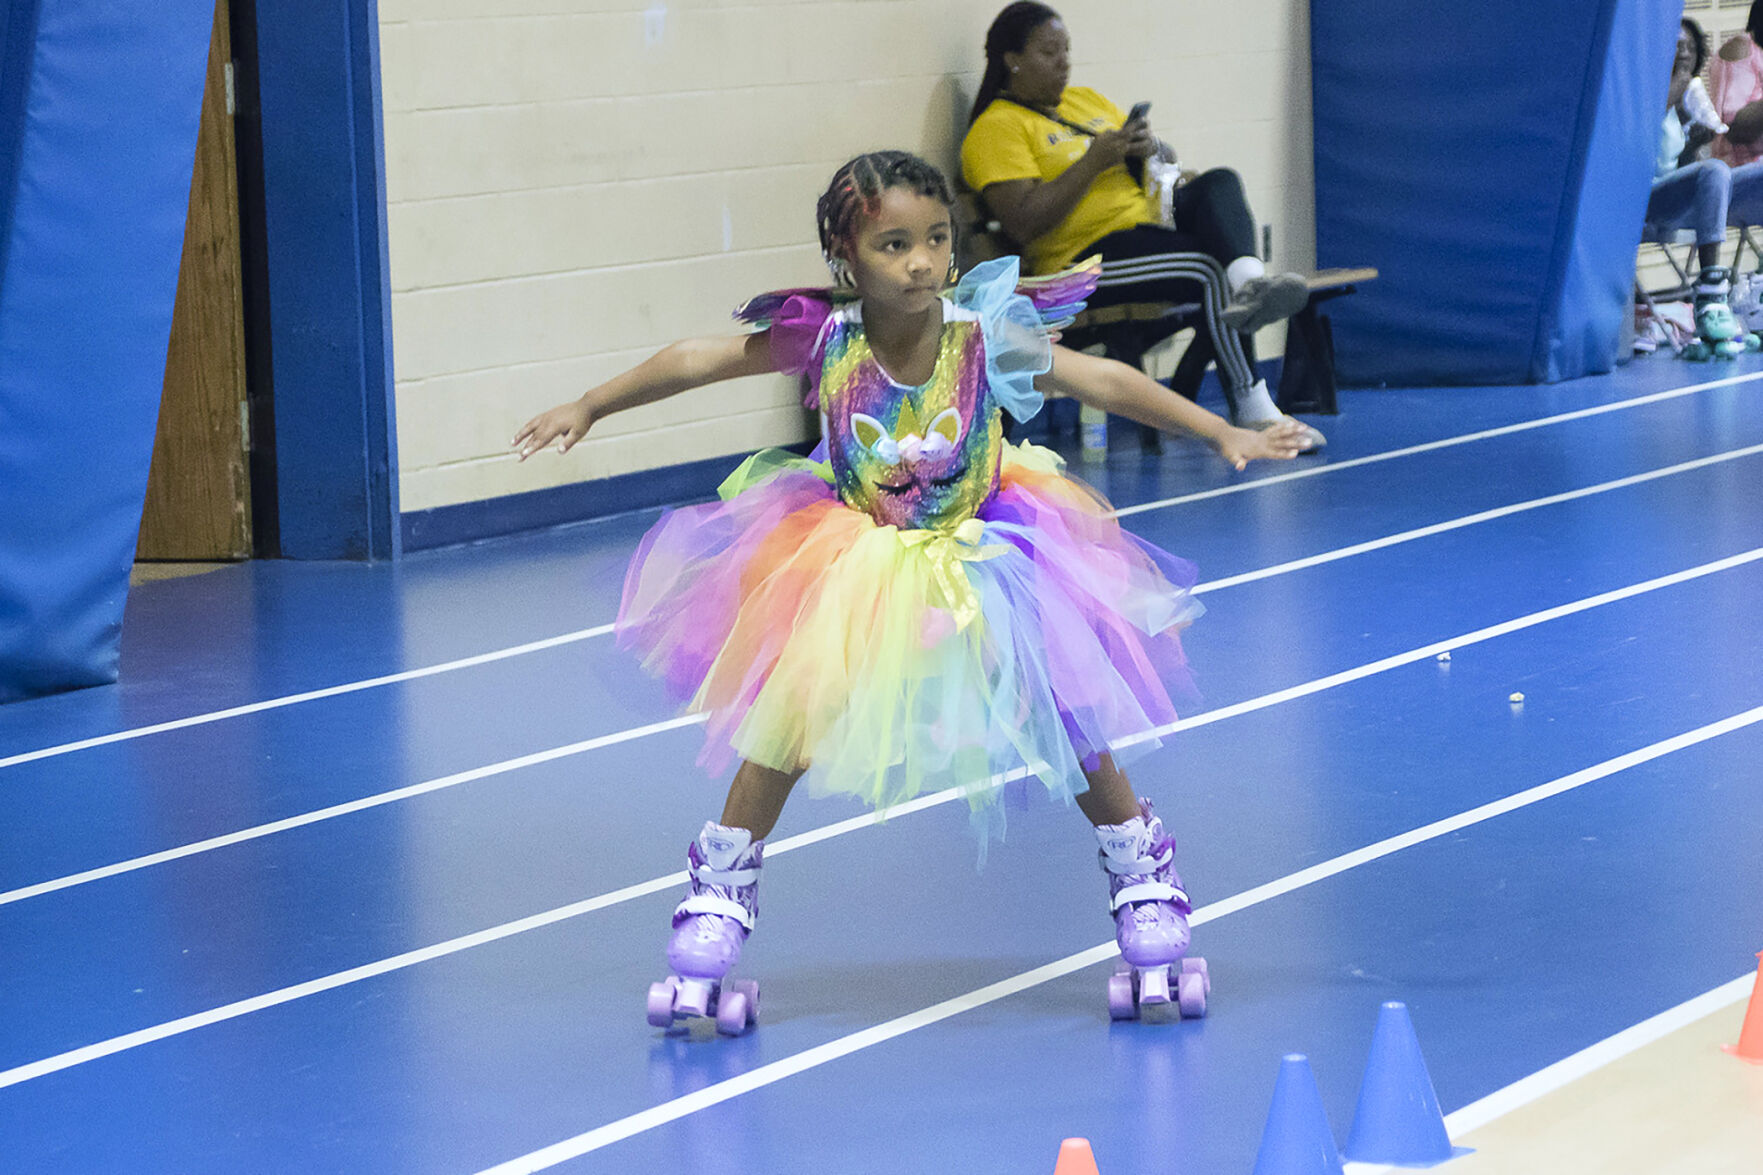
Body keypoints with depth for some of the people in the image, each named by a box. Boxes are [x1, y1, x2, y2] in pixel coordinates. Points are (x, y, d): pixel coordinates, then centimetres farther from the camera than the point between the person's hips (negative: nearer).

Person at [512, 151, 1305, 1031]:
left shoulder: (982, 337, -24)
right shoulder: (825, 339, -22)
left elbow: (1105, 383, -16)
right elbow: (696, 363, -11)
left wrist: (1224, 435, -17)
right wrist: (588, 408, -7)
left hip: (980, 551, 0)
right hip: (852, 556, 0)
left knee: (1064, 709, 0)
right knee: (795, 711, -6)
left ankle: (1140, 865, 22)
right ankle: (723, 882, 12)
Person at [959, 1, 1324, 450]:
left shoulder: (1087, 101, 24)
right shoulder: (996, 129, -2)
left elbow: (1169, 164, 24)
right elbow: (1023, 224, -16)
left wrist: (1149, 149, -1)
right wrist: (1093, 161, -16)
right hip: (1088, 257, -7)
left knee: (1220, 182, -20)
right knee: (1212, 269, -28)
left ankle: (1251, 280, -49)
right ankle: (1253, 416, -30)